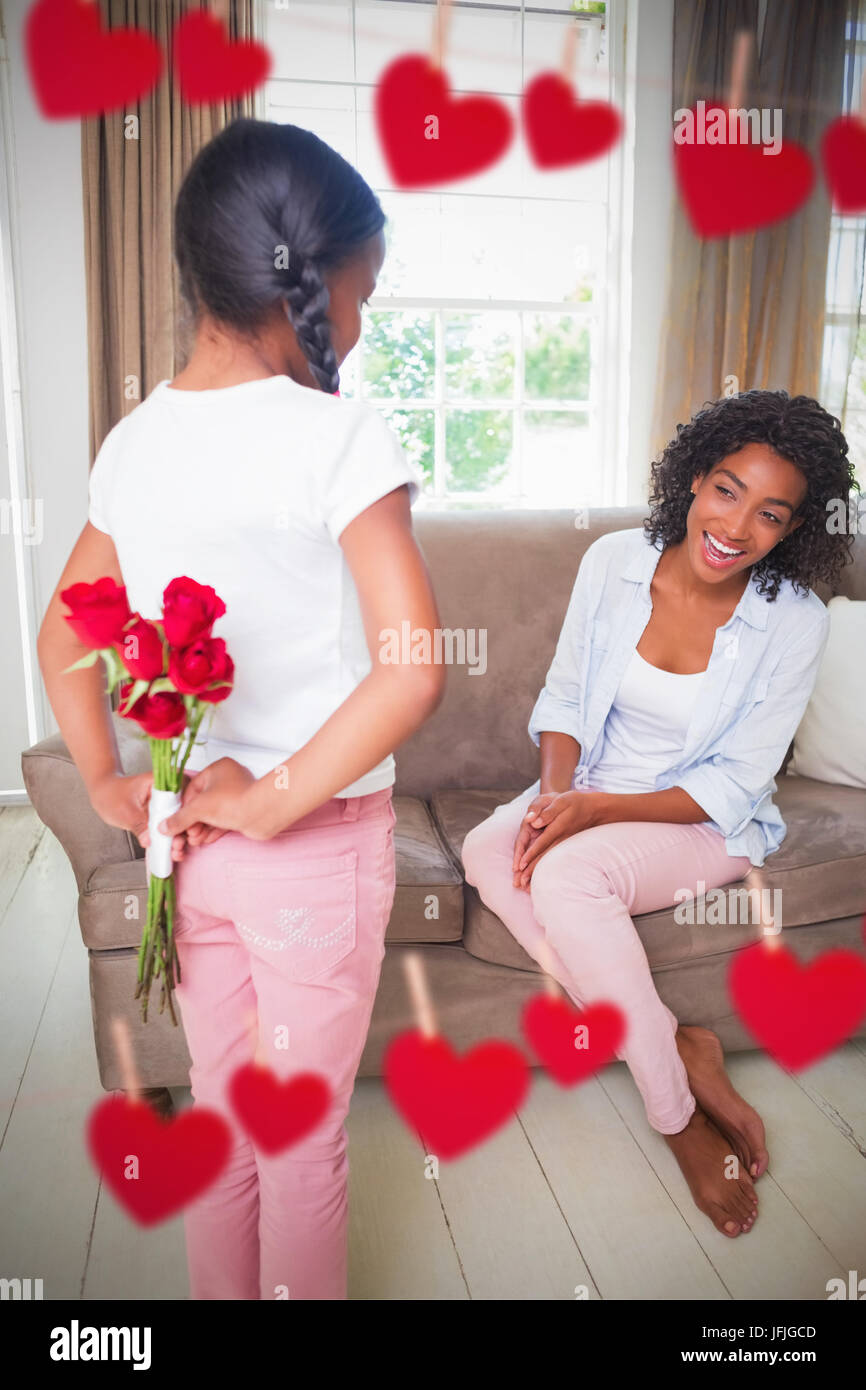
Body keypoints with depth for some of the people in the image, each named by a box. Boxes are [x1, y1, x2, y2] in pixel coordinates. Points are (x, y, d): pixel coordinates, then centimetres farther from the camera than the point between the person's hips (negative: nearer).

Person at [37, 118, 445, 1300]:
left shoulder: (134, 439, 1)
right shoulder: (340, 435, -18)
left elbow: (62, 637, 9)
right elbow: (415, 669, -27)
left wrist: (108, 784, 6)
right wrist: (274, 802, -19)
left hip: (189, 831, 6)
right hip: (318, 846, -5)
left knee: (221, 1115, 24)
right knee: (304, 1140, 15)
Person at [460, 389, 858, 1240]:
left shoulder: (795, 625, -14)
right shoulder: (614, 562, -6)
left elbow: (732, 788, -13)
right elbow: (565, 698, 2)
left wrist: (596, 807, -23)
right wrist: (554, 791, -17)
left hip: (704, 823, -4)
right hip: (590, 797, 4)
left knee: (566, 873, -32)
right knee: (487, 852, -26)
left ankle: (675, 1113, -14)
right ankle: (678, 1047, -18)